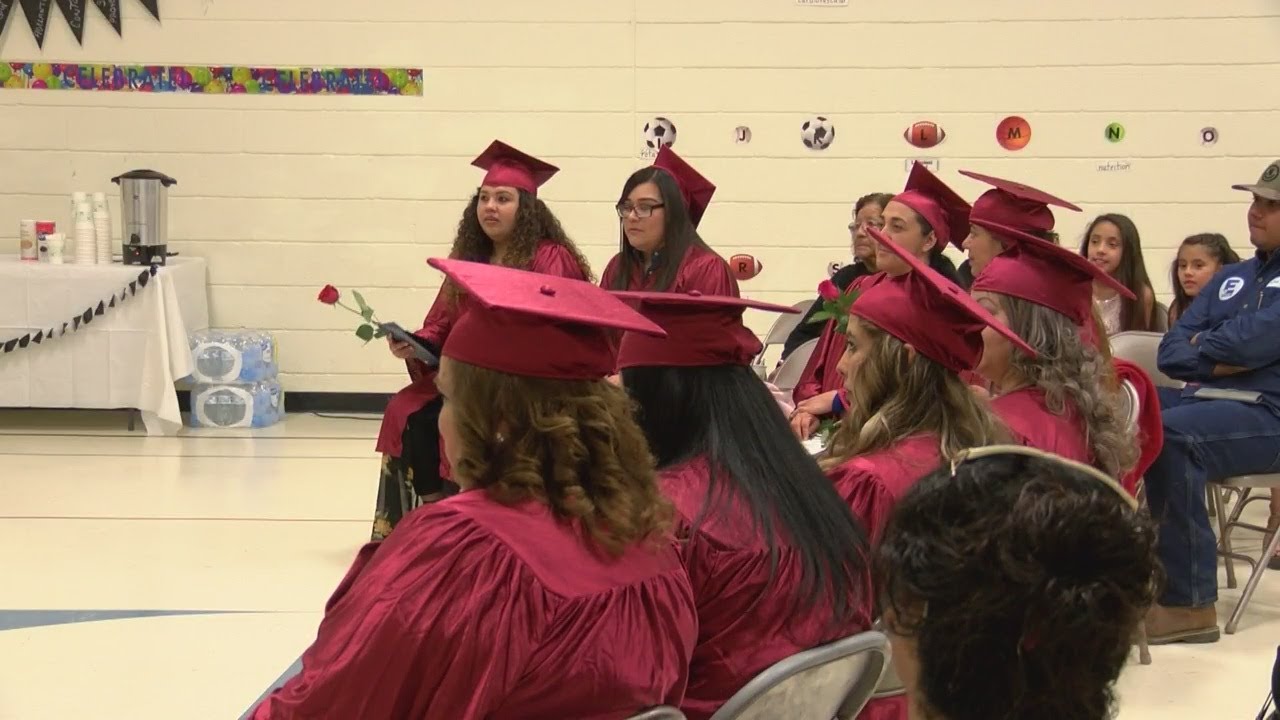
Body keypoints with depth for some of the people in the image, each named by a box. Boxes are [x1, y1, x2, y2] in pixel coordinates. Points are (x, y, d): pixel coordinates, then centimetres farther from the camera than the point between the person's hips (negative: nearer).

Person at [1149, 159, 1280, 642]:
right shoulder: (1233, 278, 21)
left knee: (1170, 435, -33)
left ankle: (1189, 604, -28)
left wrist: (1203, 344, 3)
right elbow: (1171, 353, 13)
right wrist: (1221, 358, -7)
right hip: (1205, 399, 8)